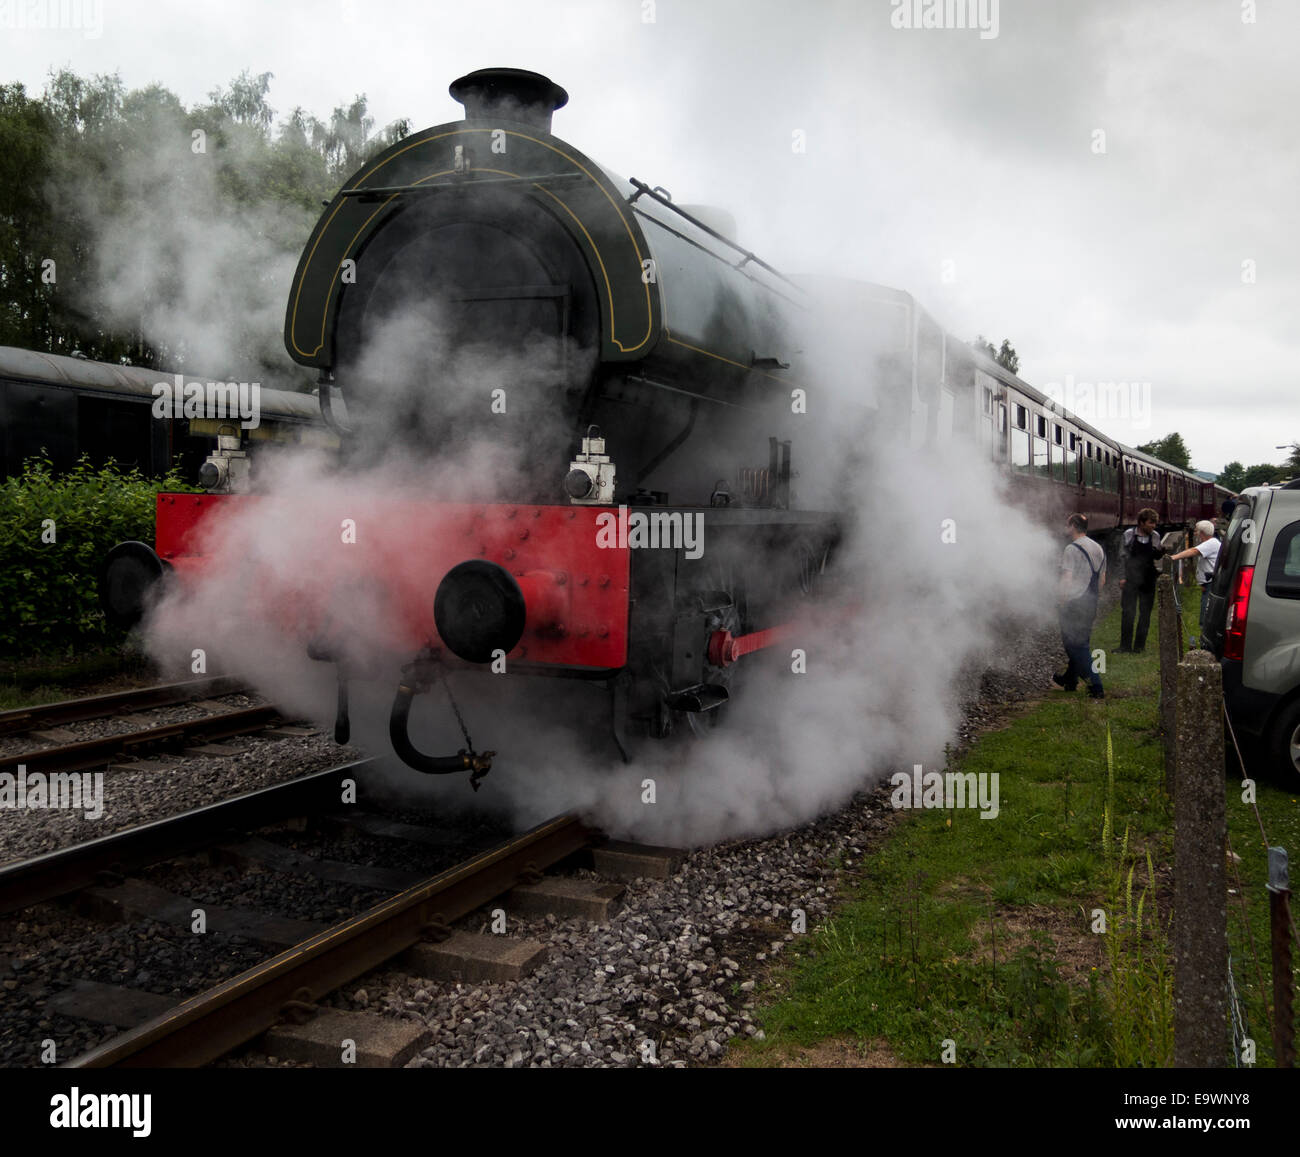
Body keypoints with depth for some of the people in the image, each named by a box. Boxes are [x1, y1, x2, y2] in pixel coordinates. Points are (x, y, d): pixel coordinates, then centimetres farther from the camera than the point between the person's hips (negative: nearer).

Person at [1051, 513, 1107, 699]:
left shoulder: (1072, 549, -14)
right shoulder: (1098, 548, 12)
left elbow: (1067, 580, -20)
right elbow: (1102, 580, 17)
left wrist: (1060, 602, -14)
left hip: (1074, 604, -9)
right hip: (1090, 605, 9)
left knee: (1076, 645, -4)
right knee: (1082, 643, 17)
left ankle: (1095, 687, -8)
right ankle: (1069, 681, 29)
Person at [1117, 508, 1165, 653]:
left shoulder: (1155, 536, 4)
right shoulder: (1129, 534, -2)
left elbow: (1156, 557, 14)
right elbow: (1122, 556, 1)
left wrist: (1161, 550, -9)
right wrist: (1122, 577, -5)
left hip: (1148, 580, 3)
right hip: (1130, 580, -3)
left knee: (1145, 614, 6)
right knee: (1128, 613, -1)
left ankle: (1139, 645, 15)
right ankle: (1125, 646, 6)